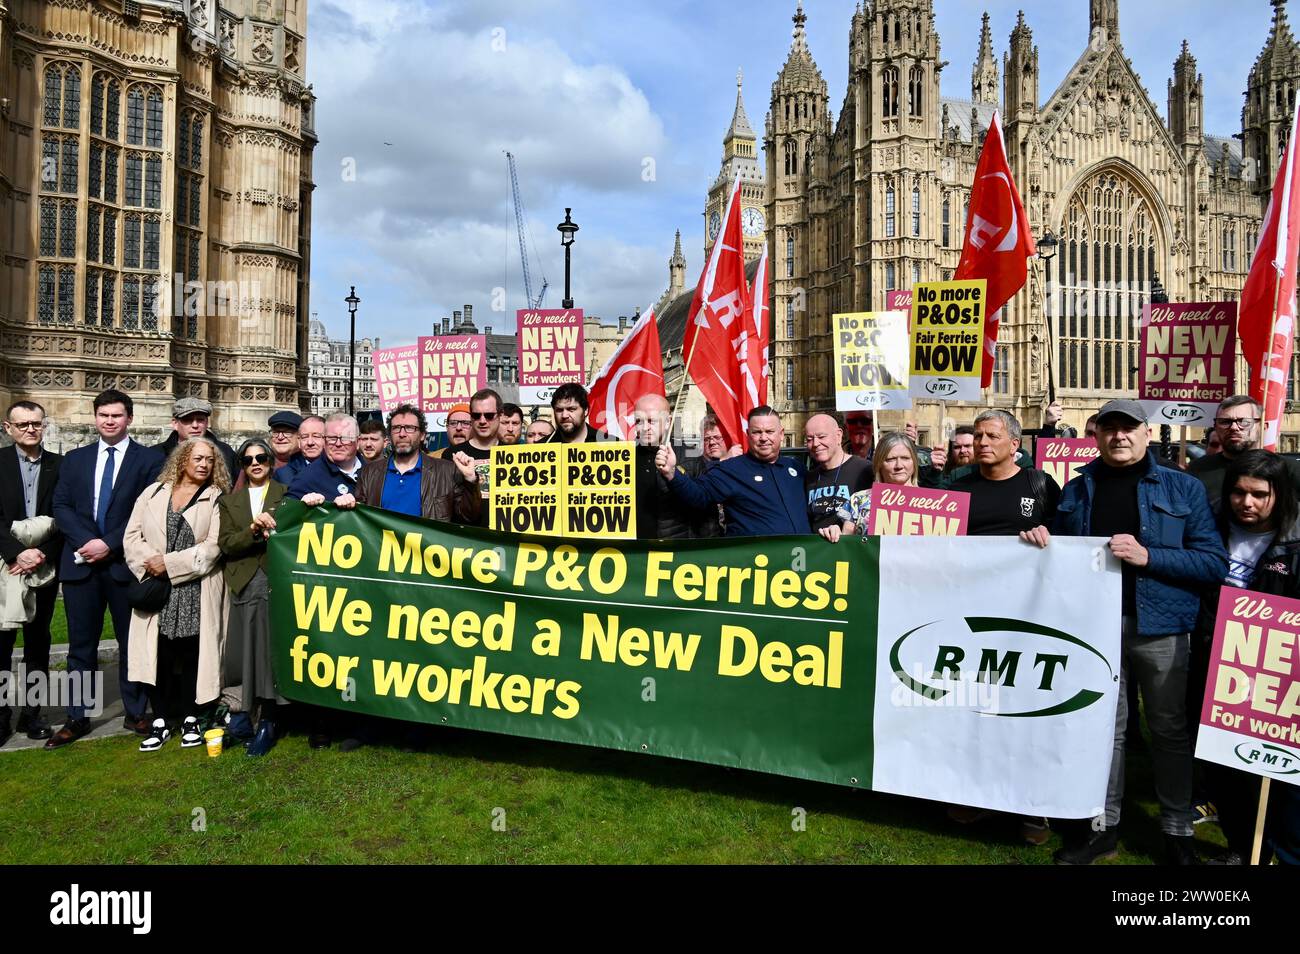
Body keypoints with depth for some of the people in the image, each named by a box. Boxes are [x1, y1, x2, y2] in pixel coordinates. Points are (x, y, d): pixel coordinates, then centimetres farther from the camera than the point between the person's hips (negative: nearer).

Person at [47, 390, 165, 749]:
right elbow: (61, 506, 4)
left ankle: (135, 713, 18)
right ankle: (77, 718, 18)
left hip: (126, 563, -3)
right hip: (80, 562, 3)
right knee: (81, 644, 9)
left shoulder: (149, 459, 1)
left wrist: (110, 543, -14)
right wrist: (85, 541, -11)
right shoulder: (74, 459, 12)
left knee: (131, 641, 7)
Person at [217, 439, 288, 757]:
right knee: (243, 652, -1)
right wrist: (253, 530, -12)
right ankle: (241, 713, 8)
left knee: (271, 650, -3)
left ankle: (267, 721, 3)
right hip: (244, 585, 2)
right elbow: (226, 544, 4)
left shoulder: (286, 494, 9)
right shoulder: (229, 501, 16)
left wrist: (275, 533, -15)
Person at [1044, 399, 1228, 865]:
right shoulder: (1076, 490, 9)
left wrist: (1148, 556, -18)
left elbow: (1214, 562, -6)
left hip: (1159, 626, -2)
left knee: (1170, 730, 10)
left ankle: (1178, 831, 26)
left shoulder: (1182, 488, 1)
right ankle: (1104, 827, 22)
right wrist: (1042, 542, -4)